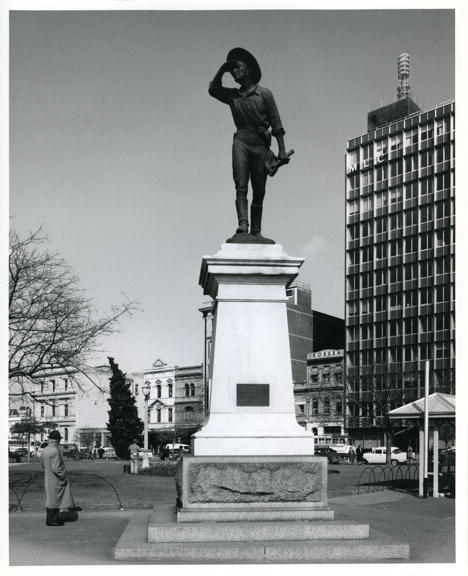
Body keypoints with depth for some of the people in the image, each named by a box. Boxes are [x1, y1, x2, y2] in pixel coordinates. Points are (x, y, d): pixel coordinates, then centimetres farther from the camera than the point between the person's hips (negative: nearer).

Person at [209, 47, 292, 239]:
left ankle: (256, 231, 4)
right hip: (241, 142, 1)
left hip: (260, 145, -1)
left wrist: (282, 150, -4)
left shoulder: (264, 93, 6)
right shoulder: (233, 96, 17)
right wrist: (222, 69, 11)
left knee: (259, 191, 0)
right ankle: (242, 224, -27)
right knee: (241, 186, -15)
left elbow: (276, 123, 3)